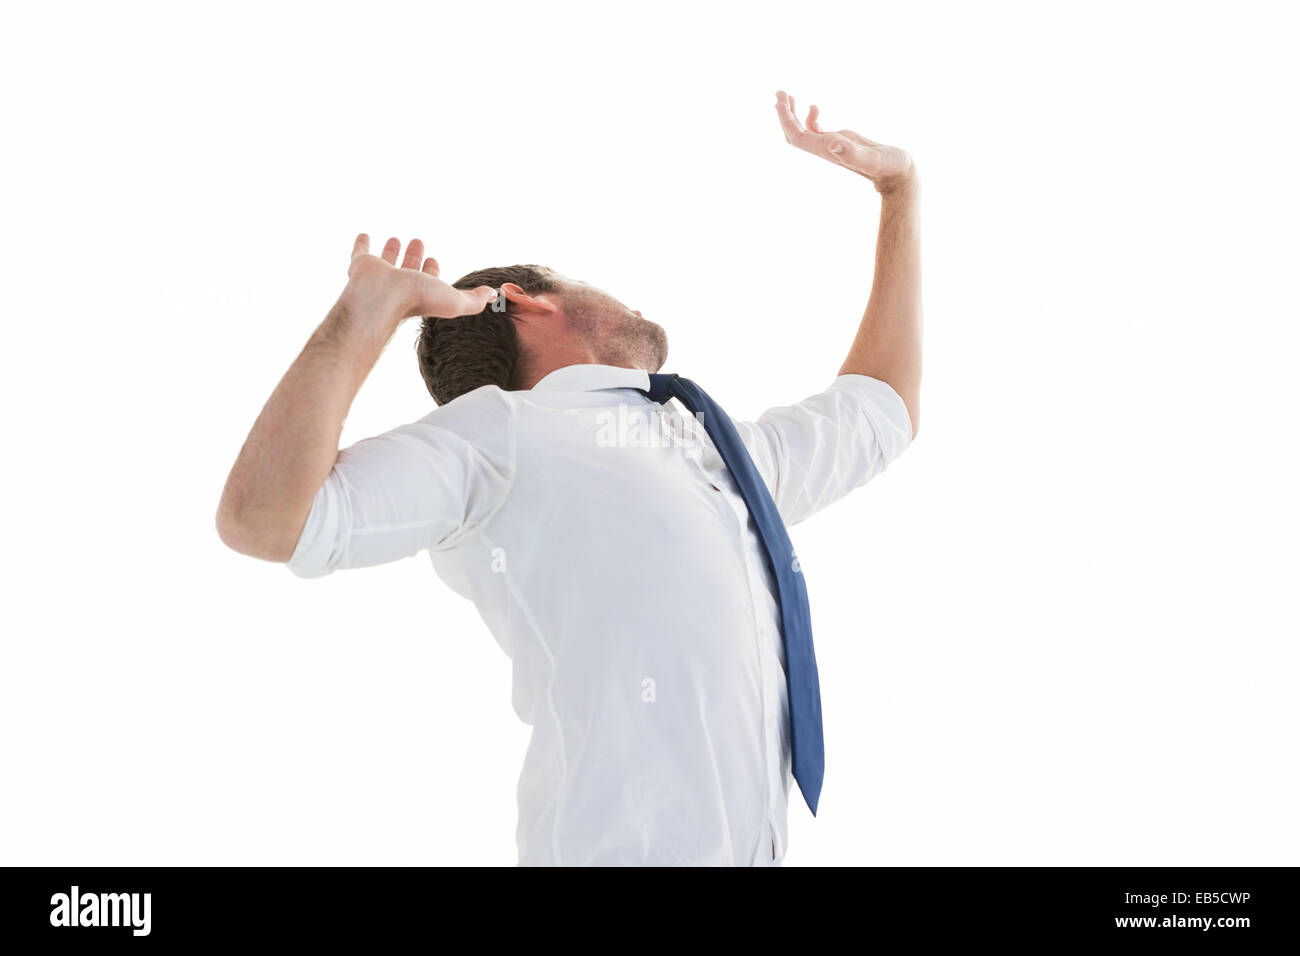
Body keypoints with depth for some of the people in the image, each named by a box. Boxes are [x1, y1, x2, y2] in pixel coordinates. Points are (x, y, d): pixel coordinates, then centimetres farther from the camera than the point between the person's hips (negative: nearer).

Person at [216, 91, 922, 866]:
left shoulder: (723, 448, 23)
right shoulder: (502, 427, 0)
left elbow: (884, 408, 37)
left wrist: (901, 190, 39)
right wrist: (373, 305, -6)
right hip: (626, 847, -7)